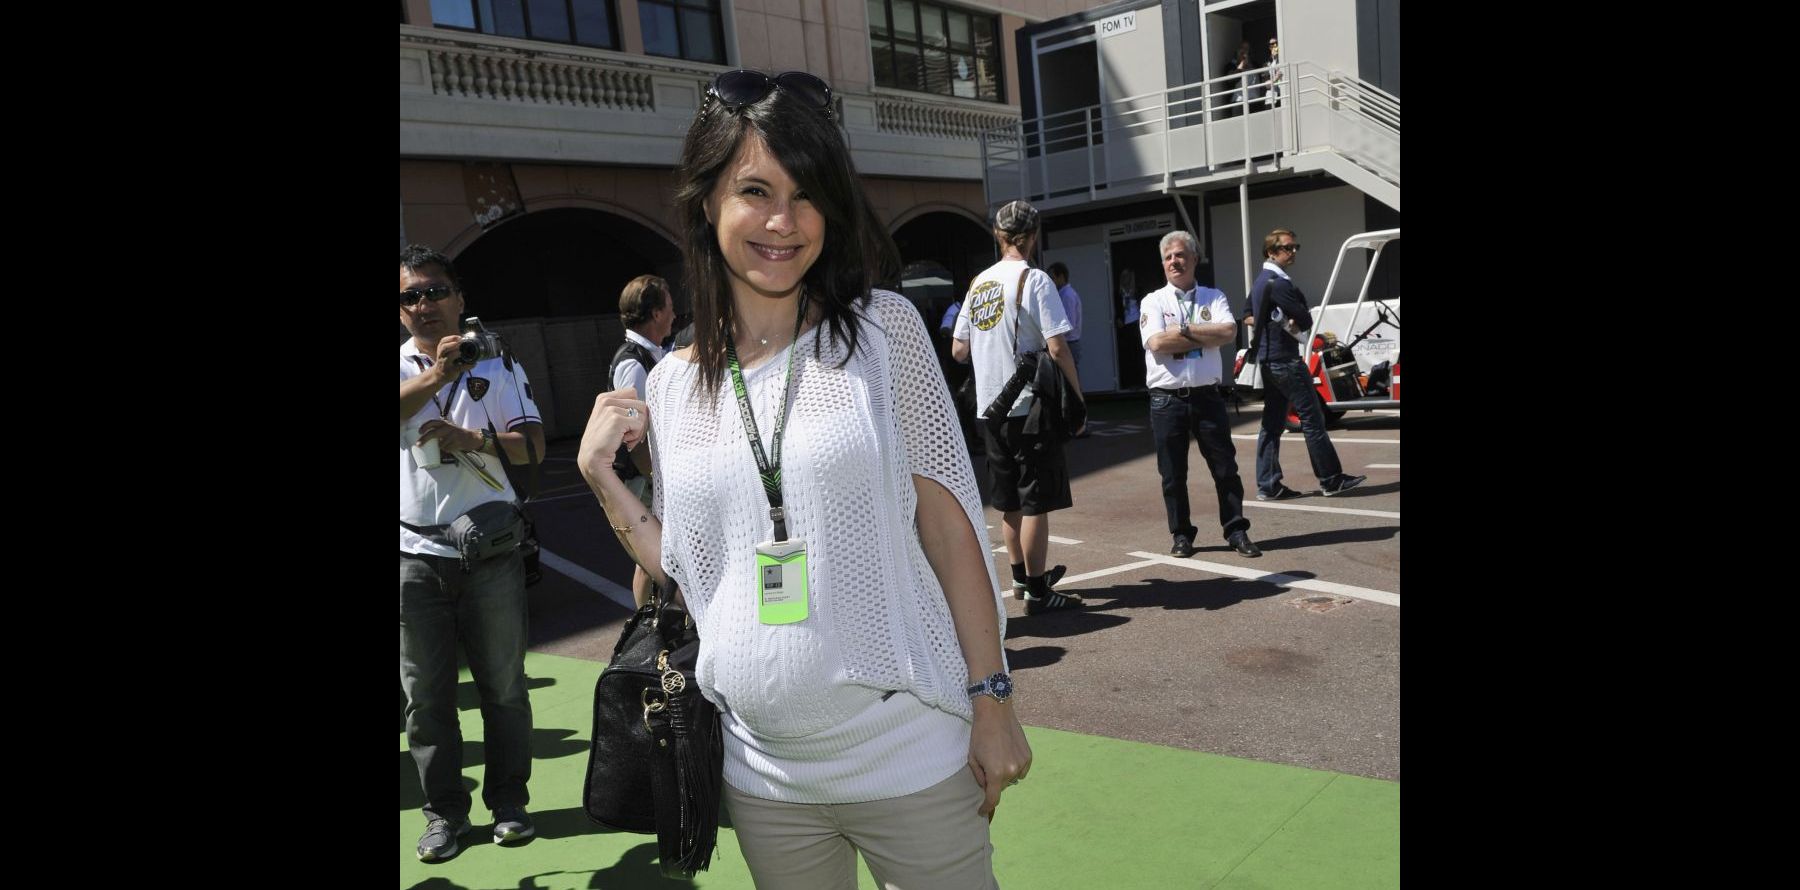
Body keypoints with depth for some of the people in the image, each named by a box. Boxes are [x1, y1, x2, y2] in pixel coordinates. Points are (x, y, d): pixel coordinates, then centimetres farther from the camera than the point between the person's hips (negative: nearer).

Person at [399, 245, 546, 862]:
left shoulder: (498, 365, 6)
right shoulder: (401, 366, 7)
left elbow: (533, 444, -4)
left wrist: (470, 439, -19)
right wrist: (434, 376, -26)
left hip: (491, 551, -1)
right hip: (414, 556, 1)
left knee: (504, 684, 7)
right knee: (425, 693, 7)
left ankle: (508, 801, 22)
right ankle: (444, 812, 21)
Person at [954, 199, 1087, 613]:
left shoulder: (978, 283, 9)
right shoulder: (1034, 280, -10)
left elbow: (959, 351, 11)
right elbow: (1058, 348, -16)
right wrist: (1078, 400, -8)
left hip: (989, 408, 7)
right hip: (1028, 405, -7)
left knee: (1010, 501, 17)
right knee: (1036, 502, 0)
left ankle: (1022, 575, 31)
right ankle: (1037, 591, 5)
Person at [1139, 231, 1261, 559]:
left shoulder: (1213, 297, 9)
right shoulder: (1153, 302, 4)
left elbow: (1229, 332, -10)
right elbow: (1156, 343, -13)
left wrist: (1184, 330, -13)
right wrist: (1206, 336, -8)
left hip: (1207, 396, 1)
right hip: (1167, 399, -1)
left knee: (1225, 467, 5)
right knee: (1173, 473, 6)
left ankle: (1236, 531, 16)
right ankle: (1181, 535, 18)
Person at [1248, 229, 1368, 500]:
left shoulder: (1260, 281, 14)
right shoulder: (1278, 283, -17)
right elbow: (1306, 320, -17)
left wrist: (1288, 323, 6)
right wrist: (1296, 324, 5)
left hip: (1267, 359, 10)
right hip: (1285, 359, -10)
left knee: (1272, 423, 9)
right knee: (1312, 419, -3)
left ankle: (1268, 485, 9)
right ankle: (1331, 480, 3)